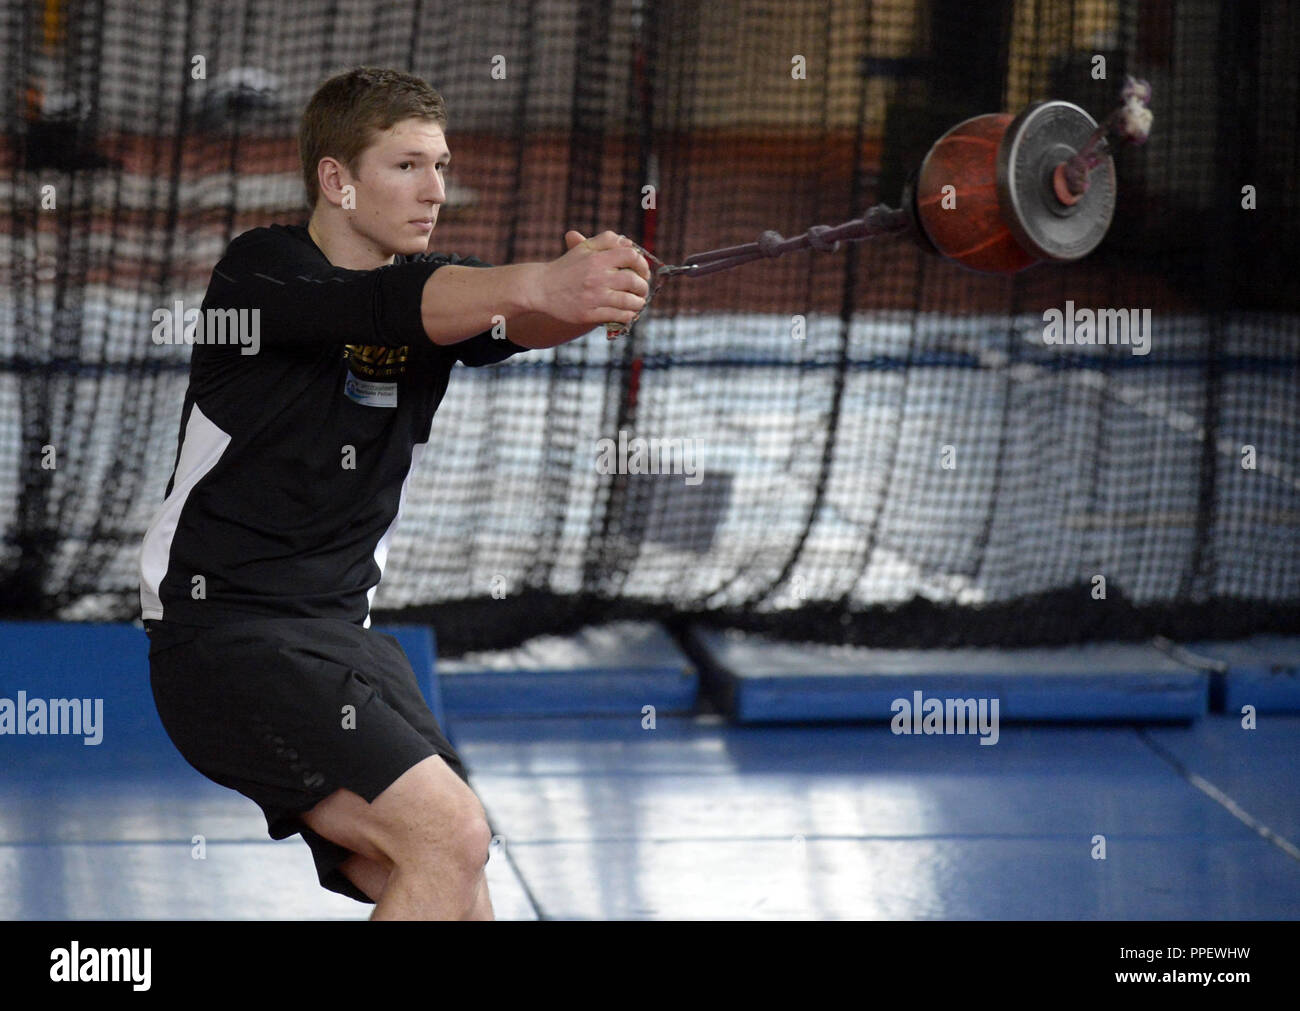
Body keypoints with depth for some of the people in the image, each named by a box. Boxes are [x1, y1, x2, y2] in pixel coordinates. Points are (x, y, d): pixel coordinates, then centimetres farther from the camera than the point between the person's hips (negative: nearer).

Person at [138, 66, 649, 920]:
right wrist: (542, 283, -47)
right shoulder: (261, 273, -11)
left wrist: (590, 289, -38)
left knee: (456, 901, 2)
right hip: (228, 630, -8)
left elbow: (525, 322, -13)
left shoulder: (441, 286, 8)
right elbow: (381, 306, -31)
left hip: (343, 632, 8)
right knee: (451, 834, -23)